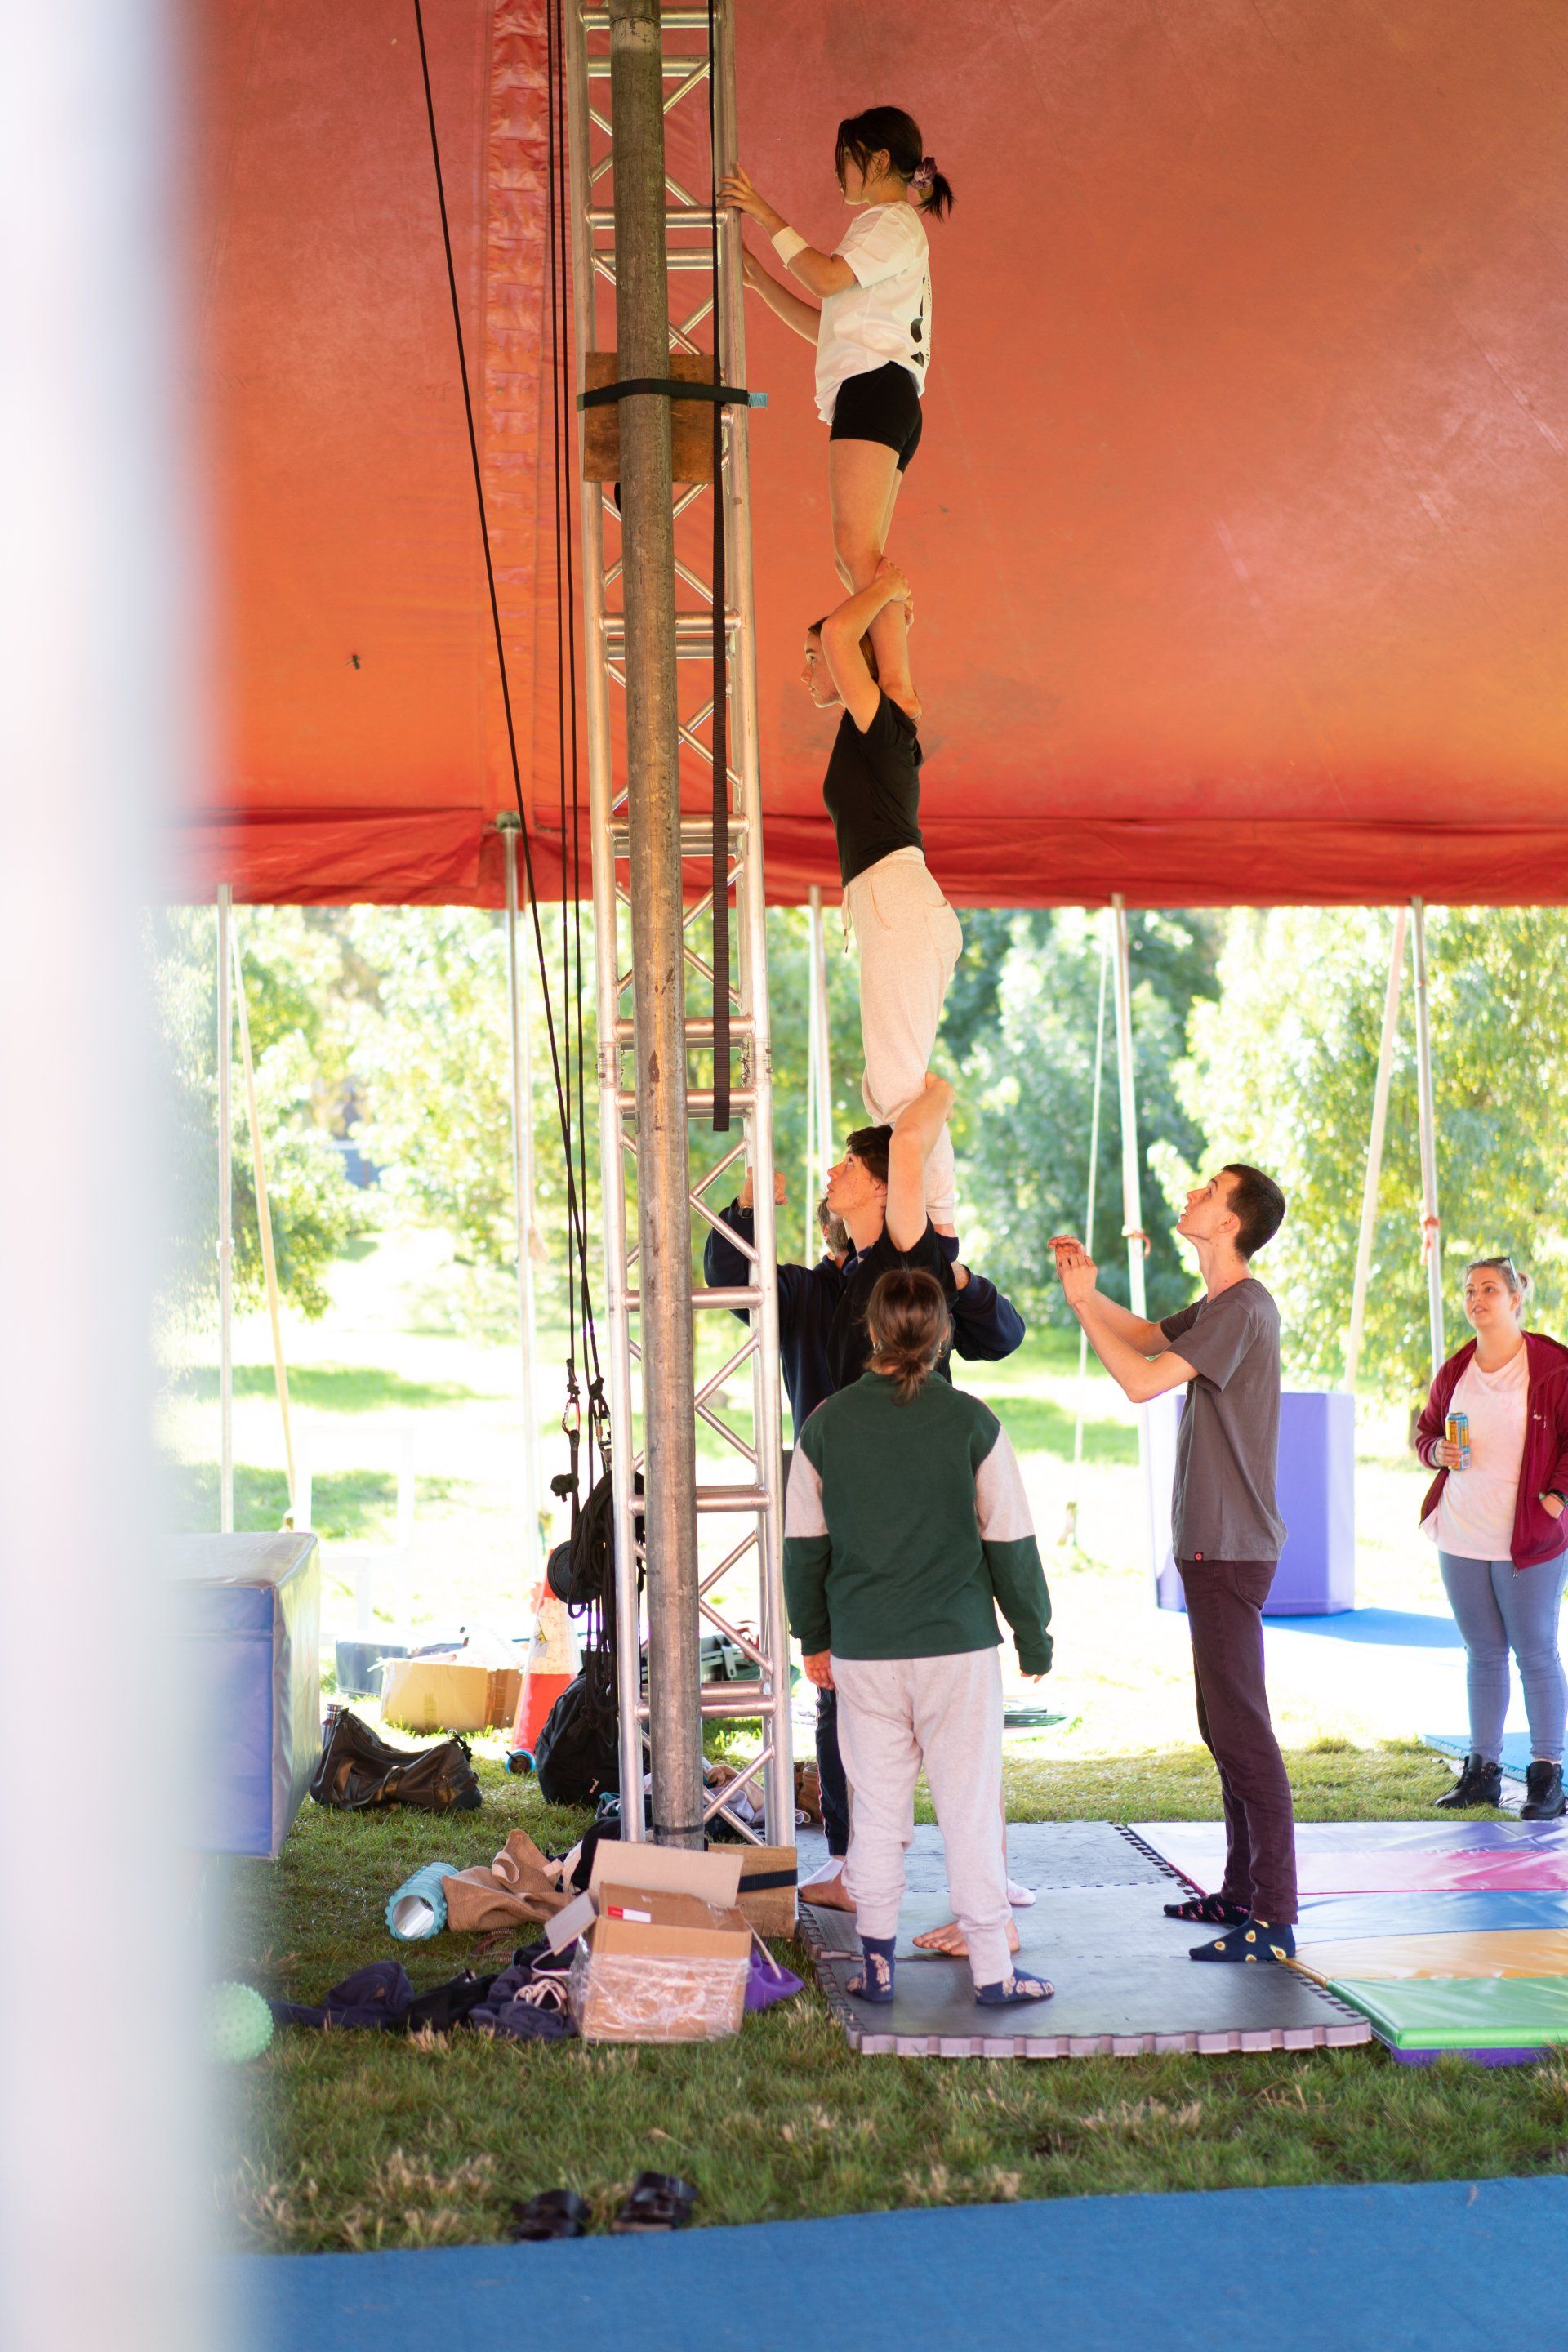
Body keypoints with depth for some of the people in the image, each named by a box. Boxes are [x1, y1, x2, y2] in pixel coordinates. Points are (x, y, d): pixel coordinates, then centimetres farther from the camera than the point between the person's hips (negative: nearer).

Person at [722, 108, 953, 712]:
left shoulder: (893, 222, 2)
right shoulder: (891, 232, 32)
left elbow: (826, 277, -15)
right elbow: (823, 326, 30)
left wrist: (766, 215, -5)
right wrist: (757, 275, 25)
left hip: (874, 387, -11)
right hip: (878, 398, 11)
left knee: (857, 546, -24)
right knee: (856, 559, 5)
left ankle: (899, 688, -34)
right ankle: (890, 690, -1)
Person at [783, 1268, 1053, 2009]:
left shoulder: (827, 1423, 0)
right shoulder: (971, 1422, -6)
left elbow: (803, 1543, 7)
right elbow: (1011, 1543, -2)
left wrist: (812, 1636, 19)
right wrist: (1033, 1637, 9)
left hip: (861, 1650, 2)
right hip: (957, 1644, -2)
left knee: (876, 1809, 10)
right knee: (969, 1808, 4)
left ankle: (876, 1964, 15)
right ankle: (991, 1970, 8)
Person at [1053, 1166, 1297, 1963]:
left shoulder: (1243, 1309, -16)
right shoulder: (1215, 1306, 14)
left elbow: (1142, 1380, -22)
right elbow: (1147, 1337, 31)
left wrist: (1082, 1303, -11)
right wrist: (1087, 1290, 14)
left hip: (1231, 1551, -10)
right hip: (1211, 1544, 10)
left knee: (1241, 1730, -10)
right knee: (1224, 1728, 16)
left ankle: (1274, 1918, -9)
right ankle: (1243, 1891, 24)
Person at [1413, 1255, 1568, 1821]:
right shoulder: (1455, 1371, 9)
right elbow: (1426, 1430, 19)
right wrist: (1439, 1451, -2)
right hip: (1461, 1538, 5)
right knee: (1483, 1655, 12)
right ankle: (1483, 1770, 18)